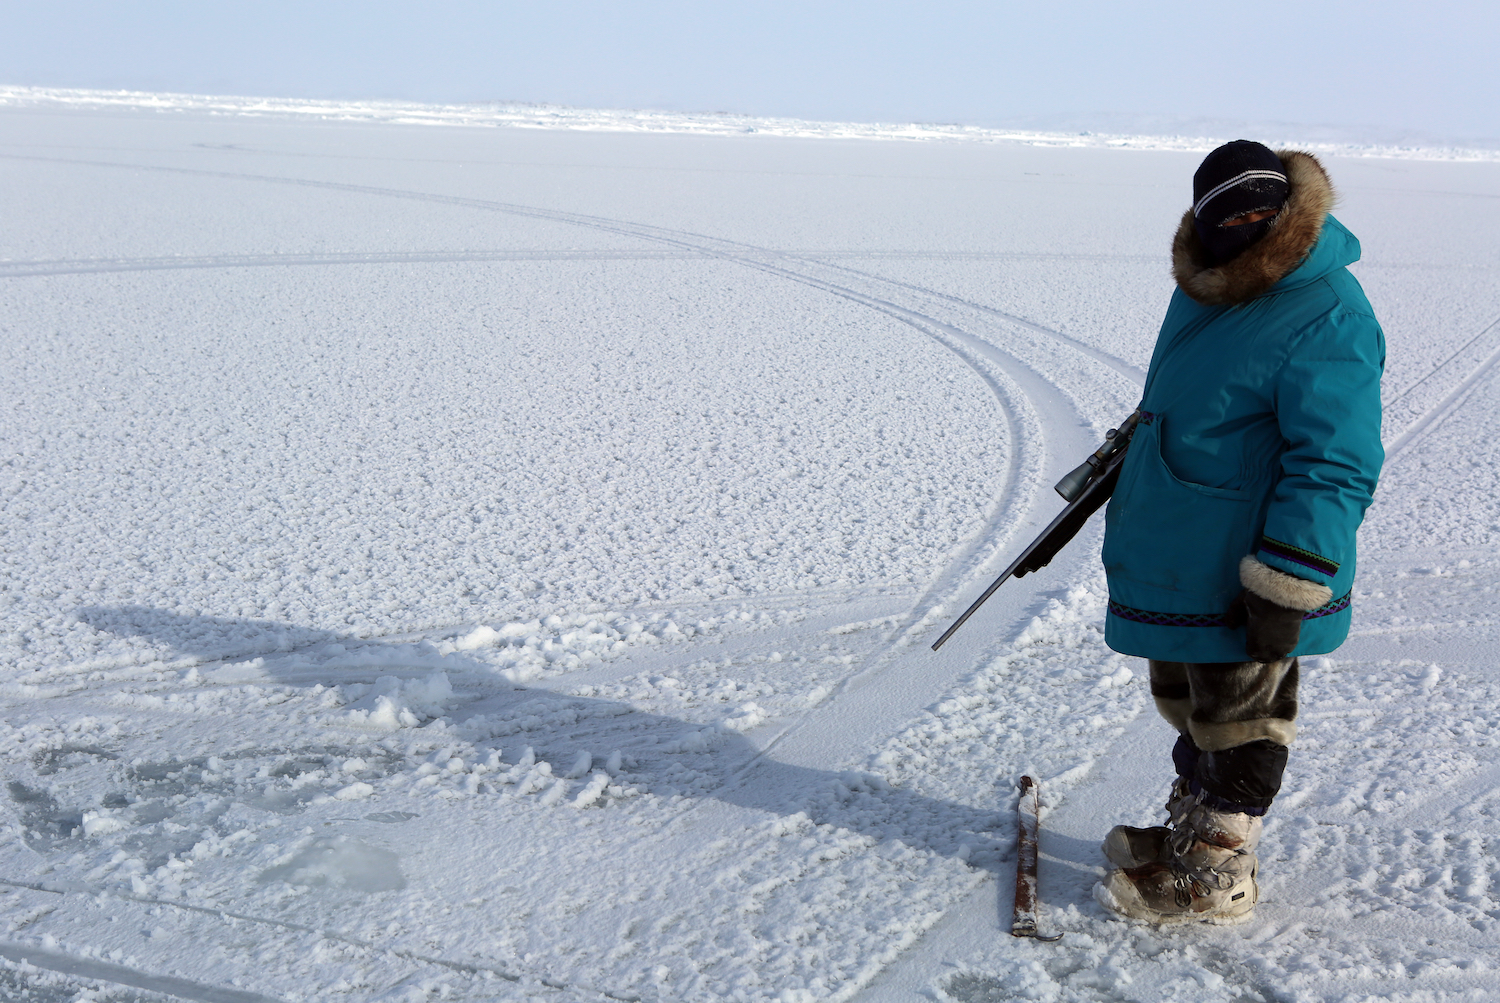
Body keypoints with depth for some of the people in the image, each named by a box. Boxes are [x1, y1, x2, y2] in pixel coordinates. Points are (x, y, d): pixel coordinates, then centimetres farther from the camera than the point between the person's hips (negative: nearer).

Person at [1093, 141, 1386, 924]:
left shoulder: (1326, 320, -21)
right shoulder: (1208, 288, 6)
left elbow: (1333, 468, -23)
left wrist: (1285, 589, -25)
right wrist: (1129, 488, 29)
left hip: (1249, 576, -9)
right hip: (1177, 563, 9)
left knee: (1236, 719, 6)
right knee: (1188, 704, 22)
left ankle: (1215, 875, 21)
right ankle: (1190, 830, 40)